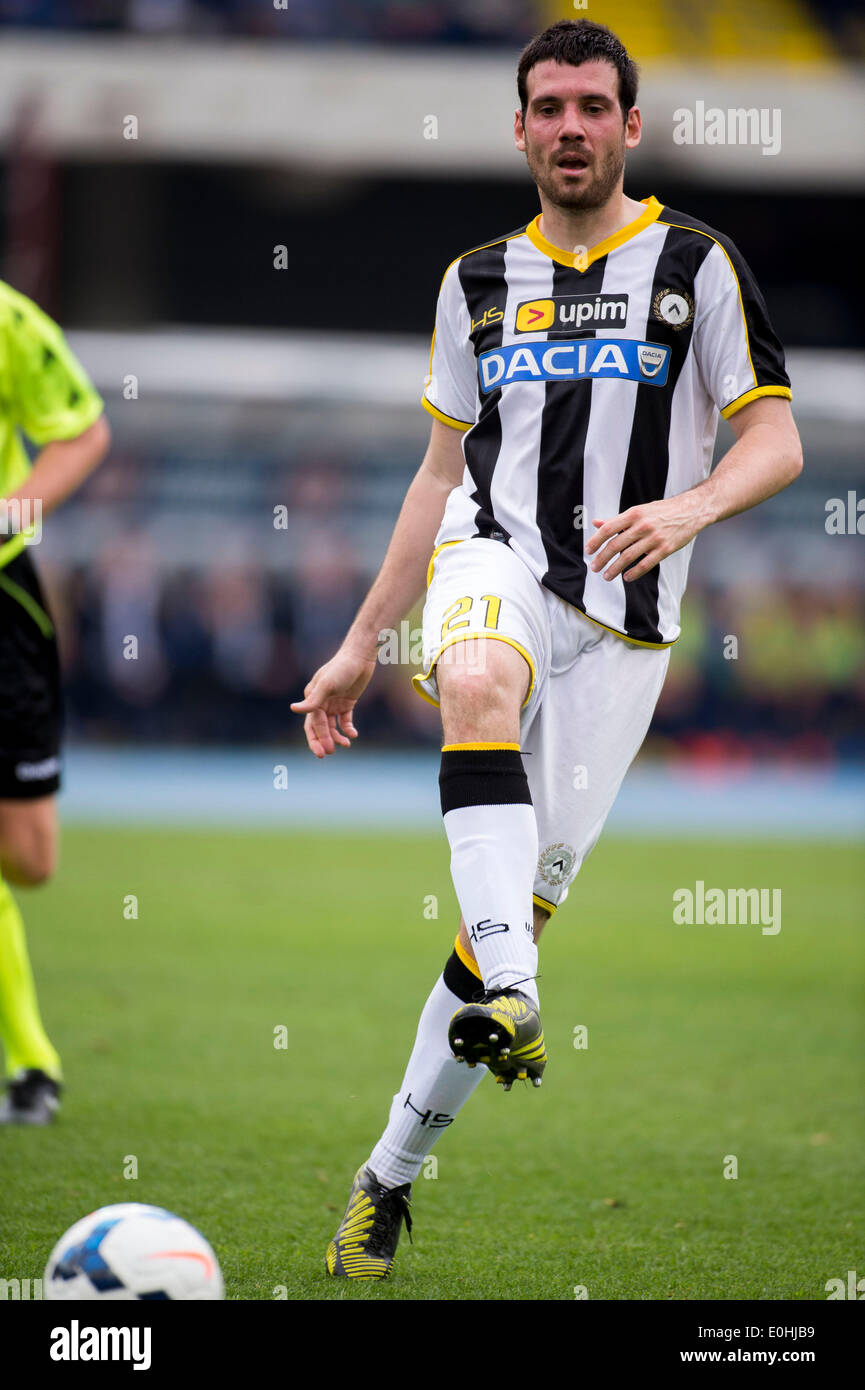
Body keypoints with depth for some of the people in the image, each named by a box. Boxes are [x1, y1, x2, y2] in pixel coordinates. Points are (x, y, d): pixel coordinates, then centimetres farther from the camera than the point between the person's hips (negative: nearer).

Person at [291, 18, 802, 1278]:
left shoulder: (695, 264, 5)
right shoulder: (478, 280, 15)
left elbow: (776, 442, 1)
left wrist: (685, 509, -20)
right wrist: (360, 646, 19)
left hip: (624, 615, -1)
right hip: (494, 558, 1)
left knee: (530, 901, -3)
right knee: (479, 685, -38)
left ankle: (392, 1173, 9)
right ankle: (507, 1000, -48)